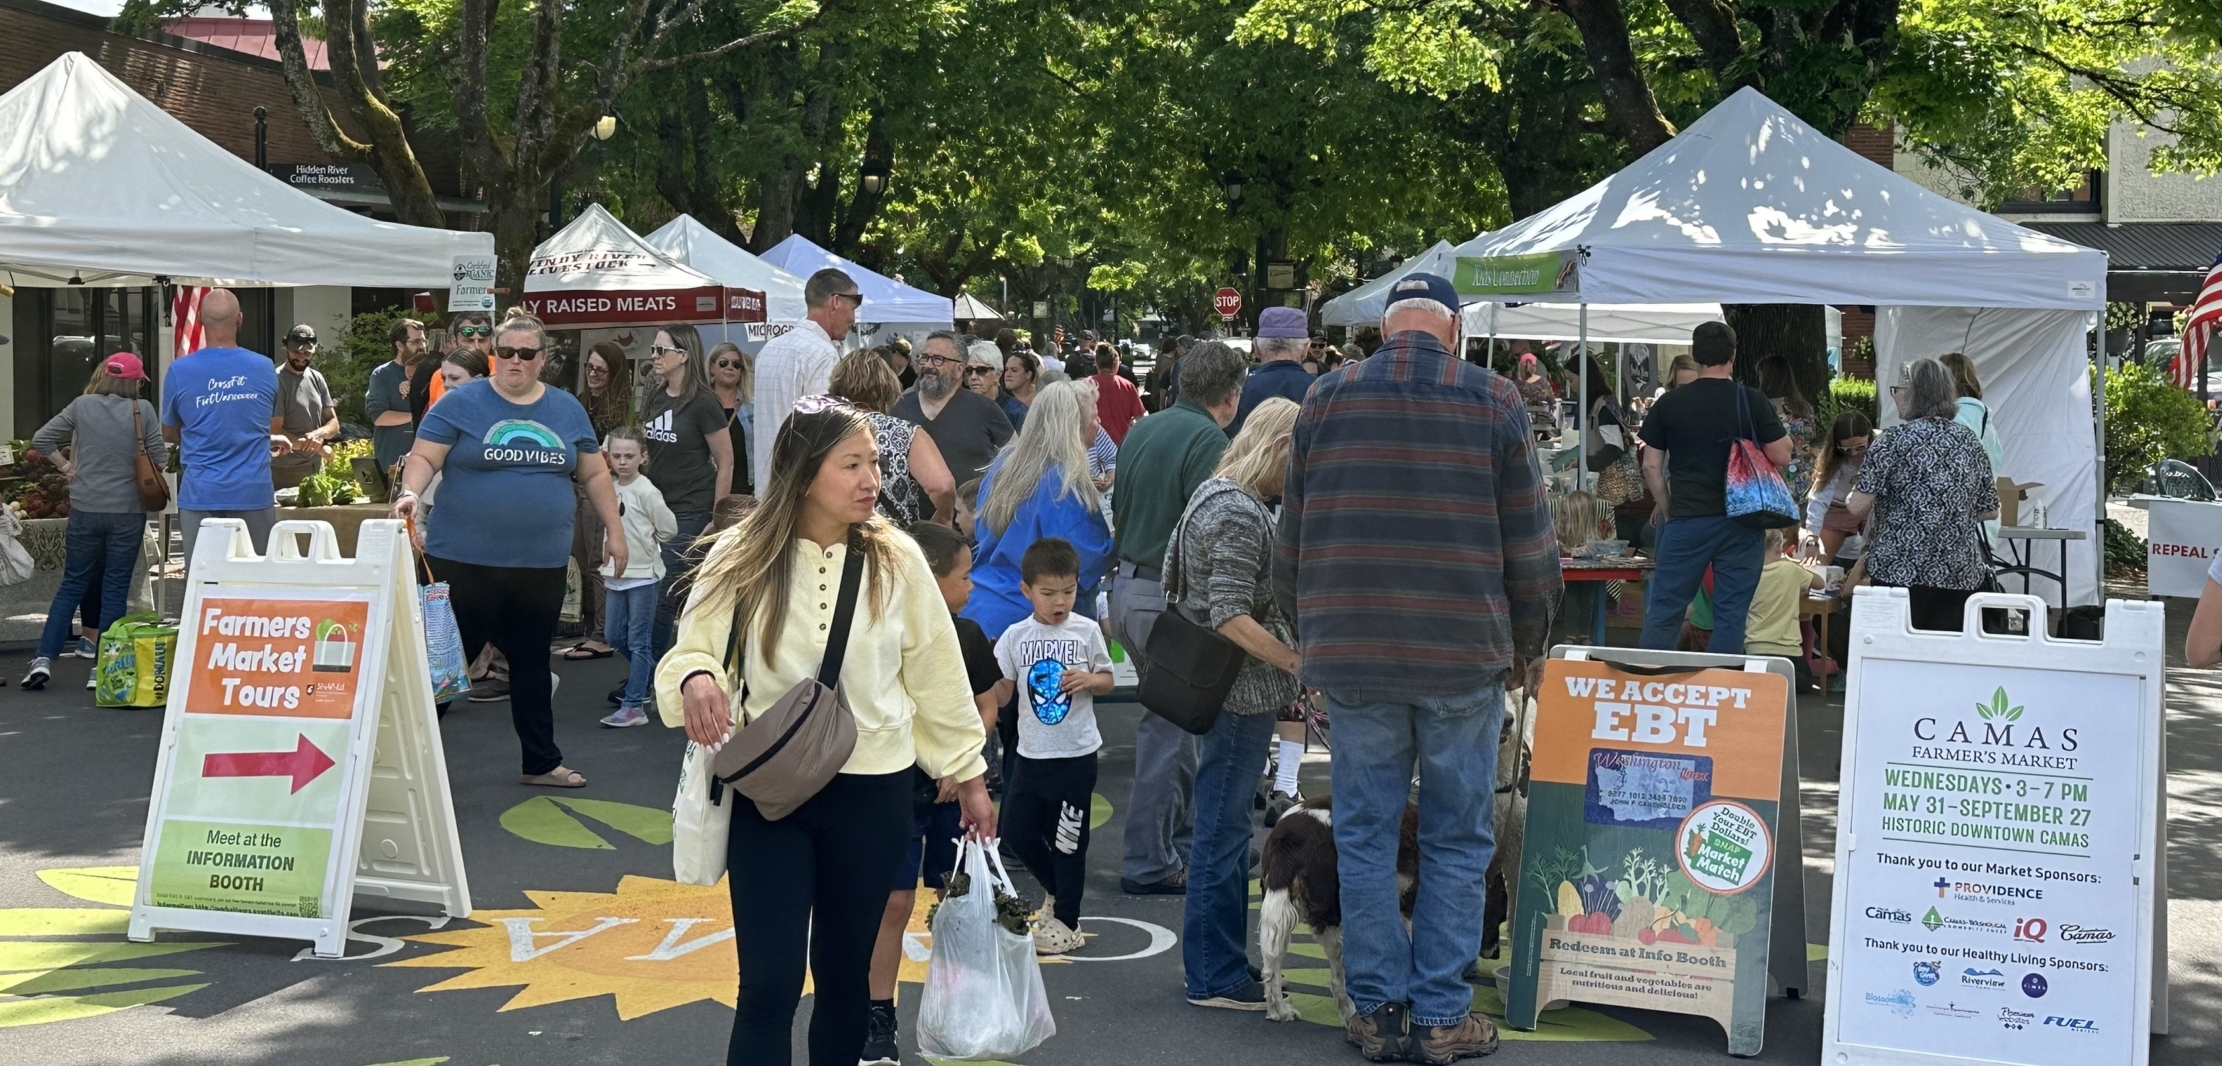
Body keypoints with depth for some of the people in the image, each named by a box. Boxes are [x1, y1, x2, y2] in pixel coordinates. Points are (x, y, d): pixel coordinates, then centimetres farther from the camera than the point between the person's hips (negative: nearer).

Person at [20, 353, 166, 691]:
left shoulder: (82, 406, -1)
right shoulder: (143, 410, -7)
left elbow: (40, 440, 2)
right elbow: (159, 459, -5)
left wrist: (66, 466, 12)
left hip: (85, 510, 2)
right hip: (127, 511, -2)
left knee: (72, 585, 12)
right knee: (115, 588, 5)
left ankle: (43, 659, 3)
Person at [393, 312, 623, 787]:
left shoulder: (567, 409, 9)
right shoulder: (462, 402, -3)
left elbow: (594, 473, 15)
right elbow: (424, 457, -8)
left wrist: (615, 530, 11)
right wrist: (410, 492, -27)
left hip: (541, 565, 4)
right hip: (466, 561, -4)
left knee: (532, 663, 14)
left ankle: (542, 762, 24)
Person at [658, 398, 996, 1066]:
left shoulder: (896, 560, -4)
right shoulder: (741, 559, -6)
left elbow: (937, 675, 4)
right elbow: (692, 651, -3)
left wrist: (968, 775, 10)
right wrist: (697, 679, -28)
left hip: (872, 793, 1)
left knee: (845, 973, 14)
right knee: (770, 984, -6)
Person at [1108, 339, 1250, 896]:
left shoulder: (1141, 431, 12)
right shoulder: (1208, 441, -15)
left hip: (1126, 584, 9)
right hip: (1171, 596, -9)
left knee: (1174, 718, 20)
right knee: (1167, 729, 0)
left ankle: (1187, 841, 29)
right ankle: (1149, 865, 6)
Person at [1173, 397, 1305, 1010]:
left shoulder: (1219, 494, 14)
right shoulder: (1239, 514, -18)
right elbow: (1231, 617, -24)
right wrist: (1302, 662, -21)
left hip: (1227, 689, 11)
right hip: (1238, 694, -11)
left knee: (1224, 826, 16)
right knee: (1223, 831, -3)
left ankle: (1218, 962, 25)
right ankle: (1214, 977, 4)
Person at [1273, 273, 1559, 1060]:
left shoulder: (1326, 401, 4)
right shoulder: (1494, 403, -1)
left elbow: (1290, 544, 9)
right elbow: (1530, 544, 1)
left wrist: (1313, 626, 23)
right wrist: (1530, 642, 15)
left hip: (1351, 660, 2)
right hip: (1465, 658, -1)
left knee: (1365, 833, 9)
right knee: (1457, 840, 8)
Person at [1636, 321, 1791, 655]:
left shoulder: (1668, 404, 0)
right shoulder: (1752, 401, -3)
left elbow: (1651, 466, 3)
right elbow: (1781, 456, -2)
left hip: (1687, 519, 0)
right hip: (1740, 521, 0)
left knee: (1664, 610, 8)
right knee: (1731, 613, 5)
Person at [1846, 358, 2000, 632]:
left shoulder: (1893, 442, -7)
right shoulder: (1969, 441, 9)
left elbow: (1858, 508, -11)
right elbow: (1989, 511, 14)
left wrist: (1852, 498, 10)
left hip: (1902, 571, -5)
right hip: (1961, 574, 5)